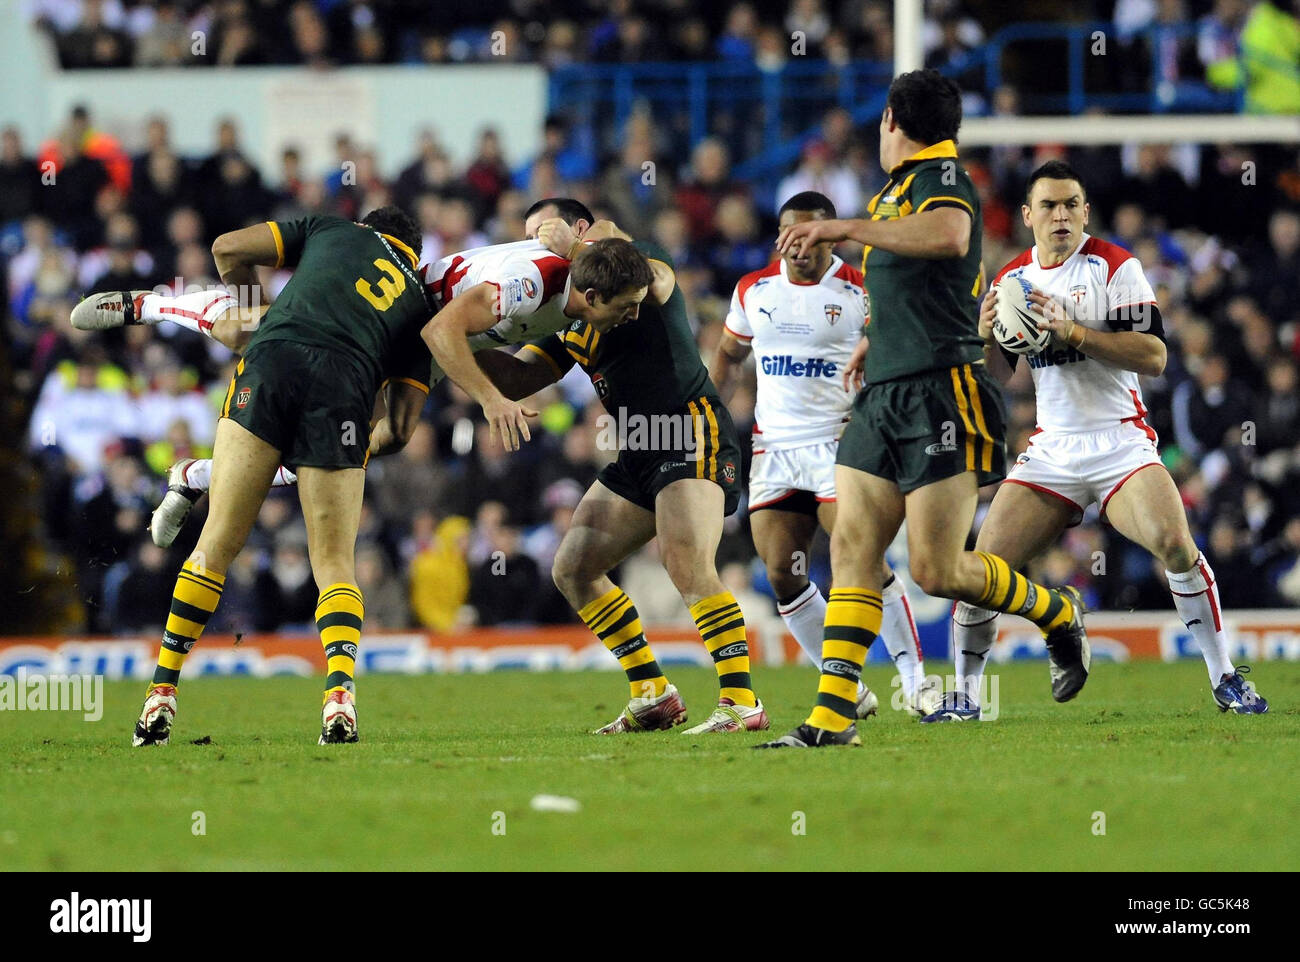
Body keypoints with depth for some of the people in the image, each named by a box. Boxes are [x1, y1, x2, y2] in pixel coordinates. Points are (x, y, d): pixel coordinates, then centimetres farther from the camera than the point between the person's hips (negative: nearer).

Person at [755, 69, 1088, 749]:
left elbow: (950, 236, -34)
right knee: (851, 551, -1)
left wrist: (844, 227, -33)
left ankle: (1057, 613, 17)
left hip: (939, 393, -9)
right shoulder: (899, 190, 21)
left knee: (936, 571, -9)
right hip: (882, 397, 9)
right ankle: (831, 717, -4)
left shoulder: (939, 175, -9)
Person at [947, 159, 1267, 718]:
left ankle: (1225, 681, -12)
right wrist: (986, 337, -8)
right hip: (1051, 451, 4)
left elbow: (1154, 357, -14)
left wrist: (1070, 331, -22)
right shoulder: (1011, 279, 10)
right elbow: (995, 379, 14)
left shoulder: (1114, 267, -5)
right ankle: (965, 696, 6)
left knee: (1175, 544, -25)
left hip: (1120, 443, -4)